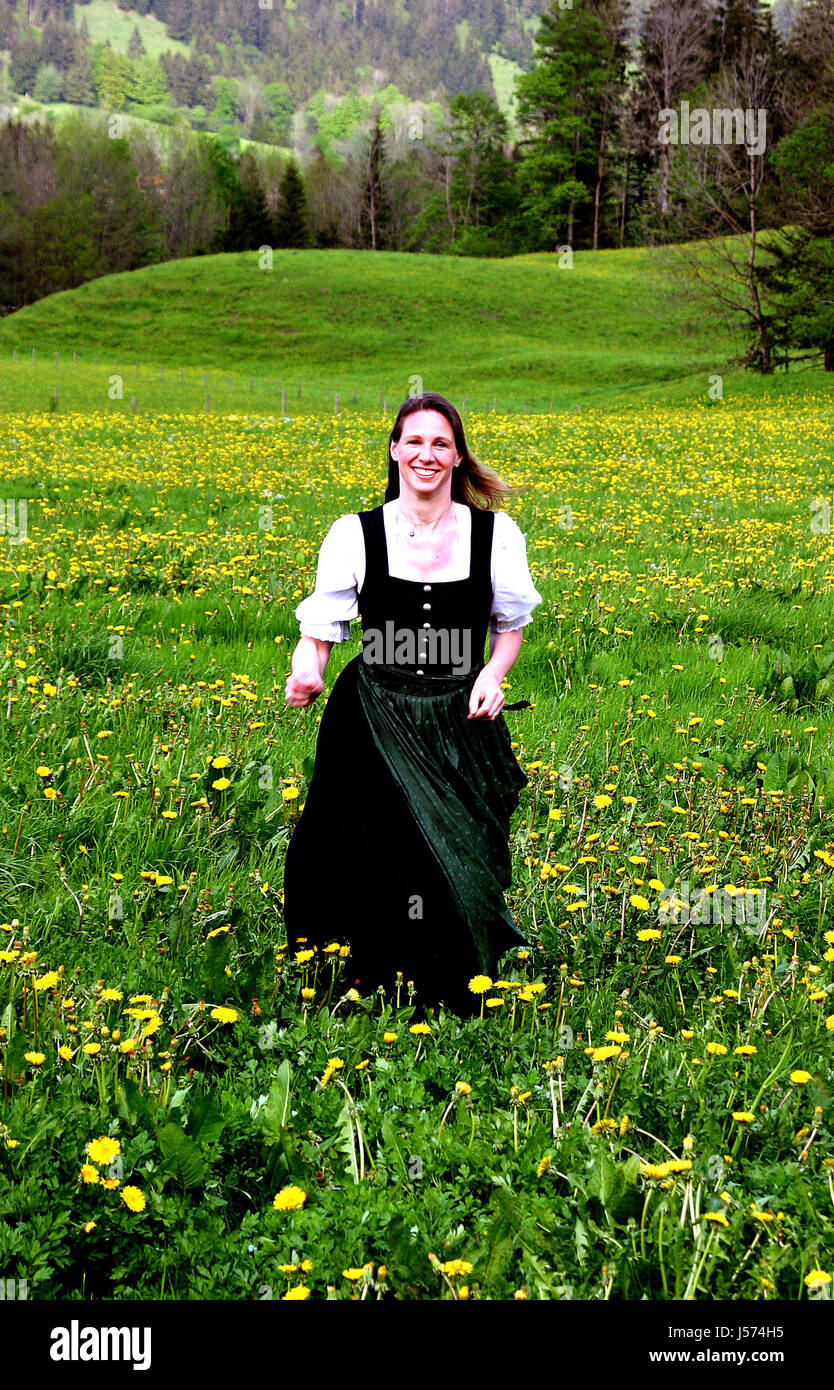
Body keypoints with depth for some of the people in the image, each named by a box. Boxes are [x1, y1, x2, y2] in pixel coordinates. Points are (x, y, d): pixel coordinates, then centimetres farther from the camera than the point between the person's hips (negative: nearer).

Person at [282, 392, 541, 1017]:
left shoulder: (496, 533, 0)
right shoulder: (355, 535, -2)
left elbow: (510, 626, 12)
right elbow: (321, 629, -1)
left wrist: (493, 672, -8)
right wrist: (306, 670, -22)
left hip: (462, 726, 1)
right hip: (376, 728, -1)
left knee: (460, 866, 4)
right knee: (386, 868, -4)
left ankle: (462, 1001, 28)